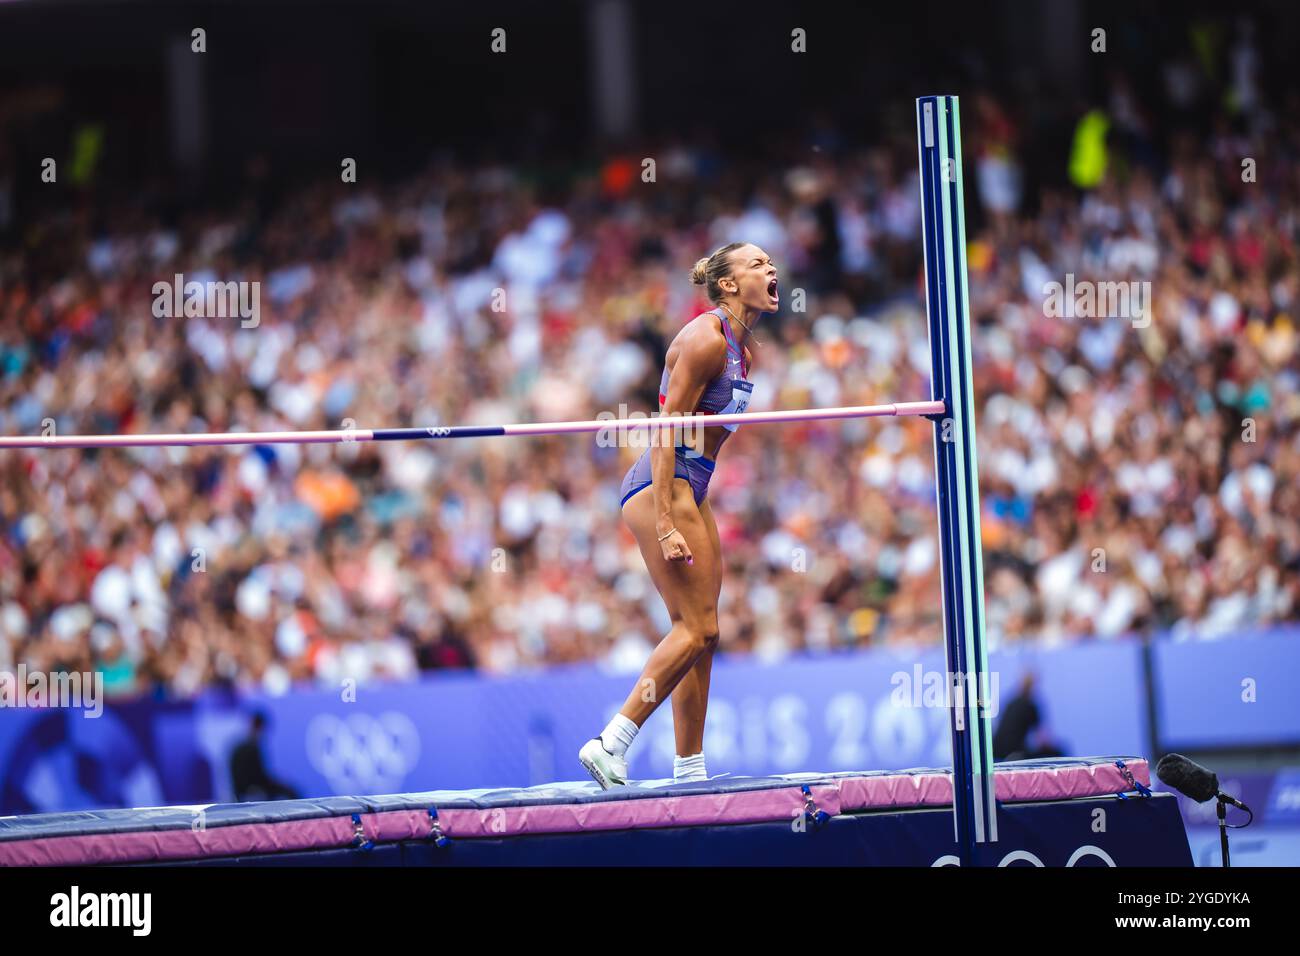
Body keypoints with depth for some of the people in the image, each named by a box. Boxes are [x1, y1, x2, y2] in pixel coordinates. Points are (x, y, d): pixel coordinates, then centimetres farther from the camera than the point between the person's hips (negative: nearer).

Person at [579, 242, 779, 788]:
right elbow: (665, 432, -18)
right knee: (695, 629, -13)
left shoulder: (744, 349, 16)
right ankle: (610, 746, -13)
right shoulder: (706, 338, -13)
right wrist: (665, 525, -23)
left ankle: (690, 773, 10)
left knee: (702, 633, 8)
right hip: (662, 487, -10)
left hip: (691, 491, 10)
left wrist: (686, 511, 21)